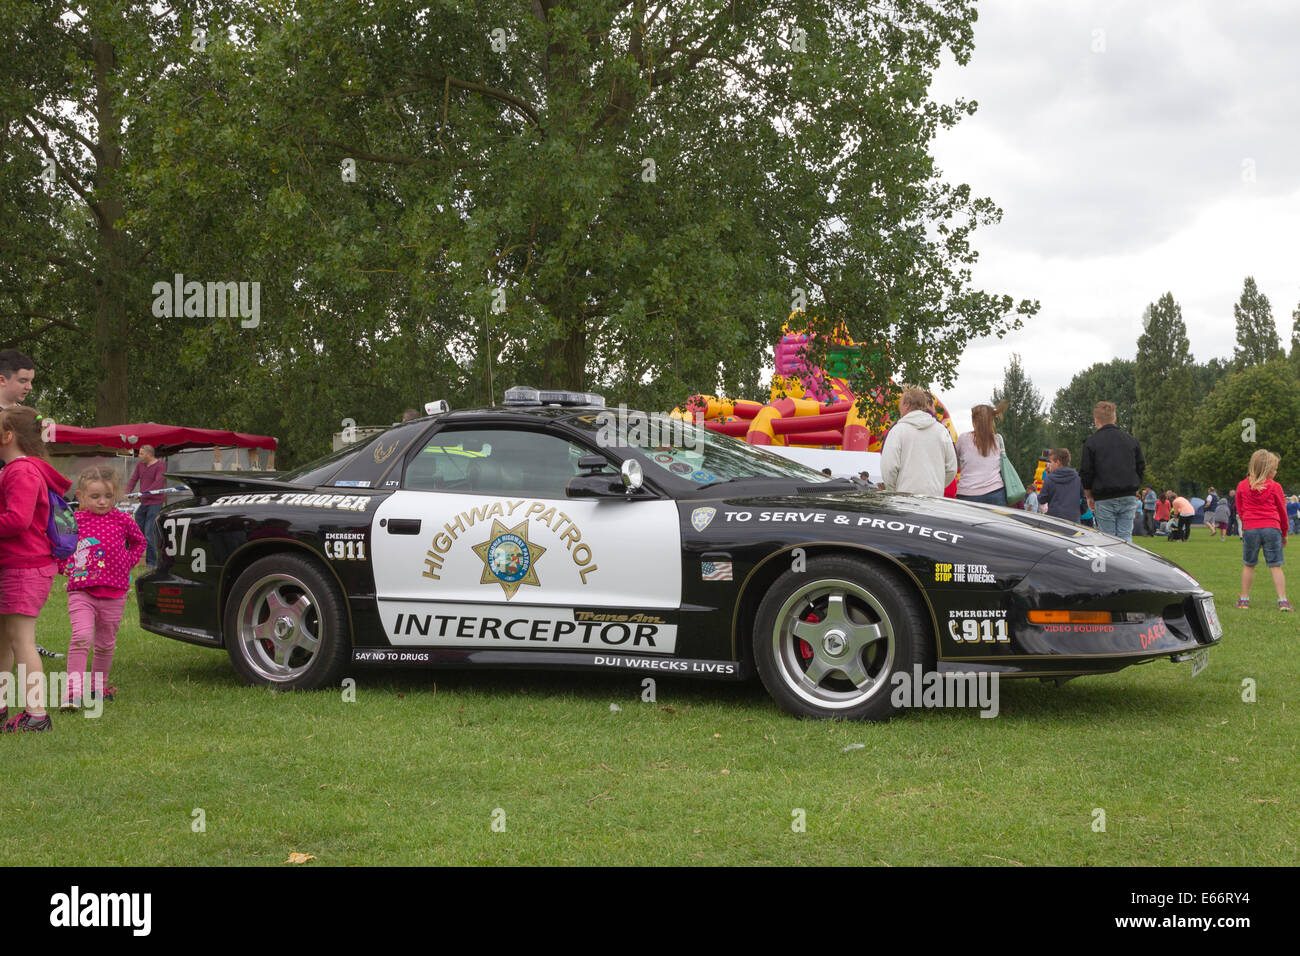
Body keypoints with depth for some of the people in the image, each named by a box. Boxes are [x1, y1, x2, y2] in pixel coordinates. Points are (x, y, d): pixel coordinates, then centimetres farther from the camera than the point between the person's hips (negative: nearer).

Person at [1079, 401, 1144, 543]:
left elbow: (1086, 473, -3)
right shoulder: (1131, 440, 9)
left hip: (1104, 499, -3)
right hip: (1128, 498, 3)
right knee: (1126, 537, 5)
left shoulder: (1091, 442, -4)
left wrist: (1089, 497, 9)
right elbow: (1141, 468, 14)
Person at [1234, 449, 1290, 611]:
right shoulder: (1275, 487, -2)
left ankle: (1244, 599, 17)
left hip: (1249, 529, 2)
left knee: (1248, 565, 13)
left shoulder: (1242, 486, 6)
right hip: (1272, 528, -2)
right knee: (1275, 566, 0)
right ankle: (1282, 601, -4)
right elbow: (1282, 511, 7)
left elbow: (1240, 510, 13)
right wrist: (1284, 534, 18)